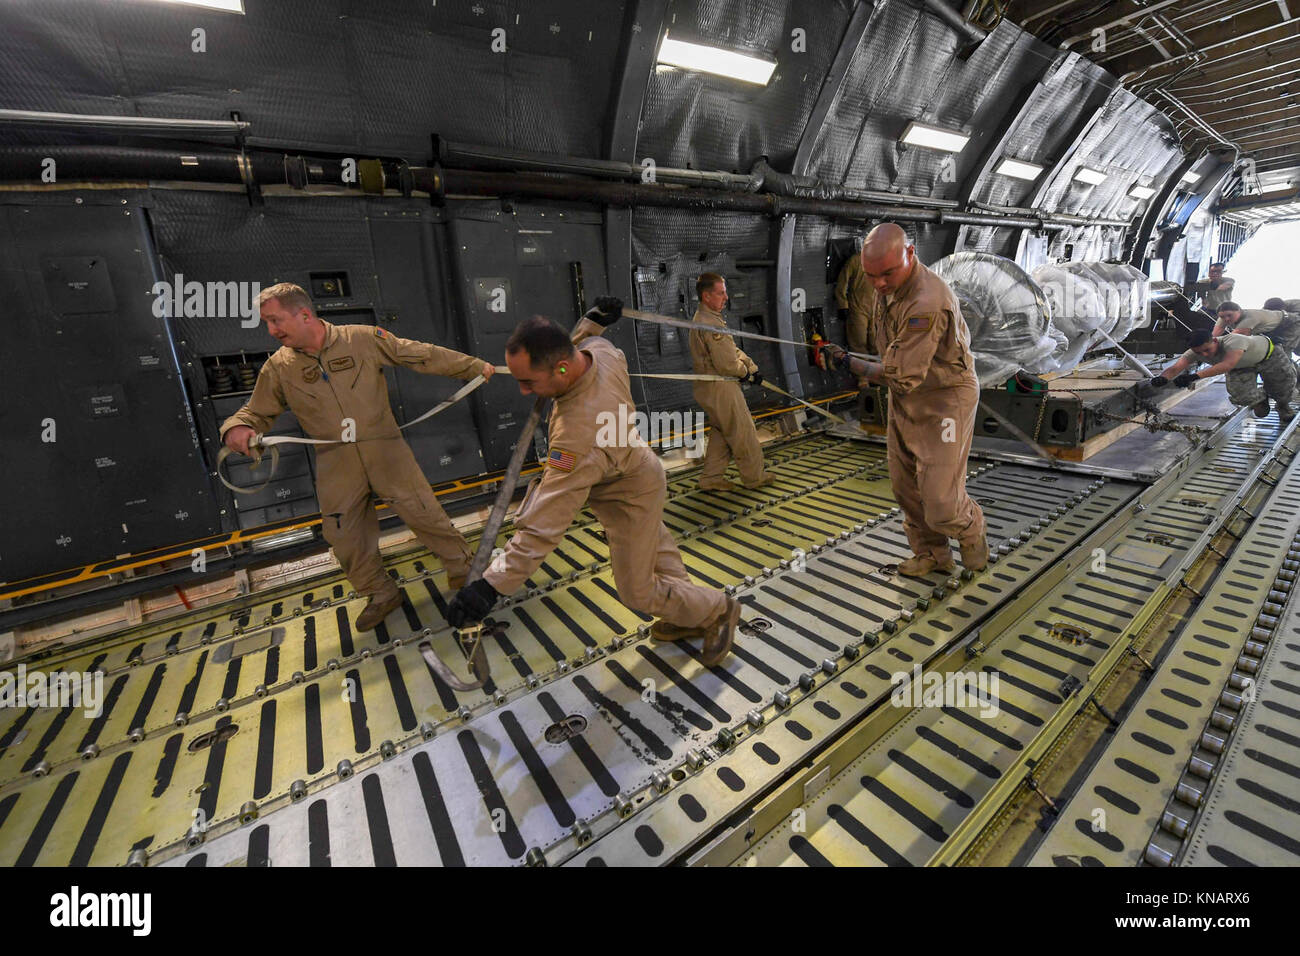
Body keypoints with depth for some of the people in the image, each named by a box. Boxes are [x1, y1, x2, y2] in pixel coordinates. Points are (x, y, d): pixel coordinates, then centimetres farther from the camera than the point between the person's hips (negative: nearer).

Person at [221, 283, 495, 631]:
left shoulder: (364, 339, -4)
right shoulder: (278, 368, 3)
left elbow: (423, 355, -2)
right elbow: (256, 412, 11)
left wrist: (476, 366, -3)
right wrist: (235, 428, -14)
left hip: (385, 451, -3)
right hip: (336, 467, 3)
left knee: (426, 515, -3)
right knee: (344, 537, 7)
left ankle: (463, 570, 19)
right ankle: (381, 596, 28)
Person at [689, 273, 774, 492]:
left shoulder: (703, 318, 13)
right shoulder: (710, 323, -22)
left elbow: (732, 350, 14)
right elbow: (727, 363, -24)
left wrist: (751, 367, 4)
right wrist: (745, 371, -4)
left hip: (709, 388, 10)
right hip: (721, 388, -10)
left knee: (721, 433, 18)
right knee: (743, 432, 4)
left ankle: (710, 478, 24)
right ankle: (754, 477, 20)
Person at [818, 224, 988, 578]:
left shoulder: (927, 302, -30)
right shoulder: (884, 288, -1)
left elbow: (902, 376, -28)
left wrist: (849, 364, -18)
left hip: (944, 399, -8)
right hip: (904, 396, 8)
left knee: (939, 499, -8)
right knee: (905, 485, 13)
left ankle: (971, 531, 27)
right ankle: (932, 553, 31)